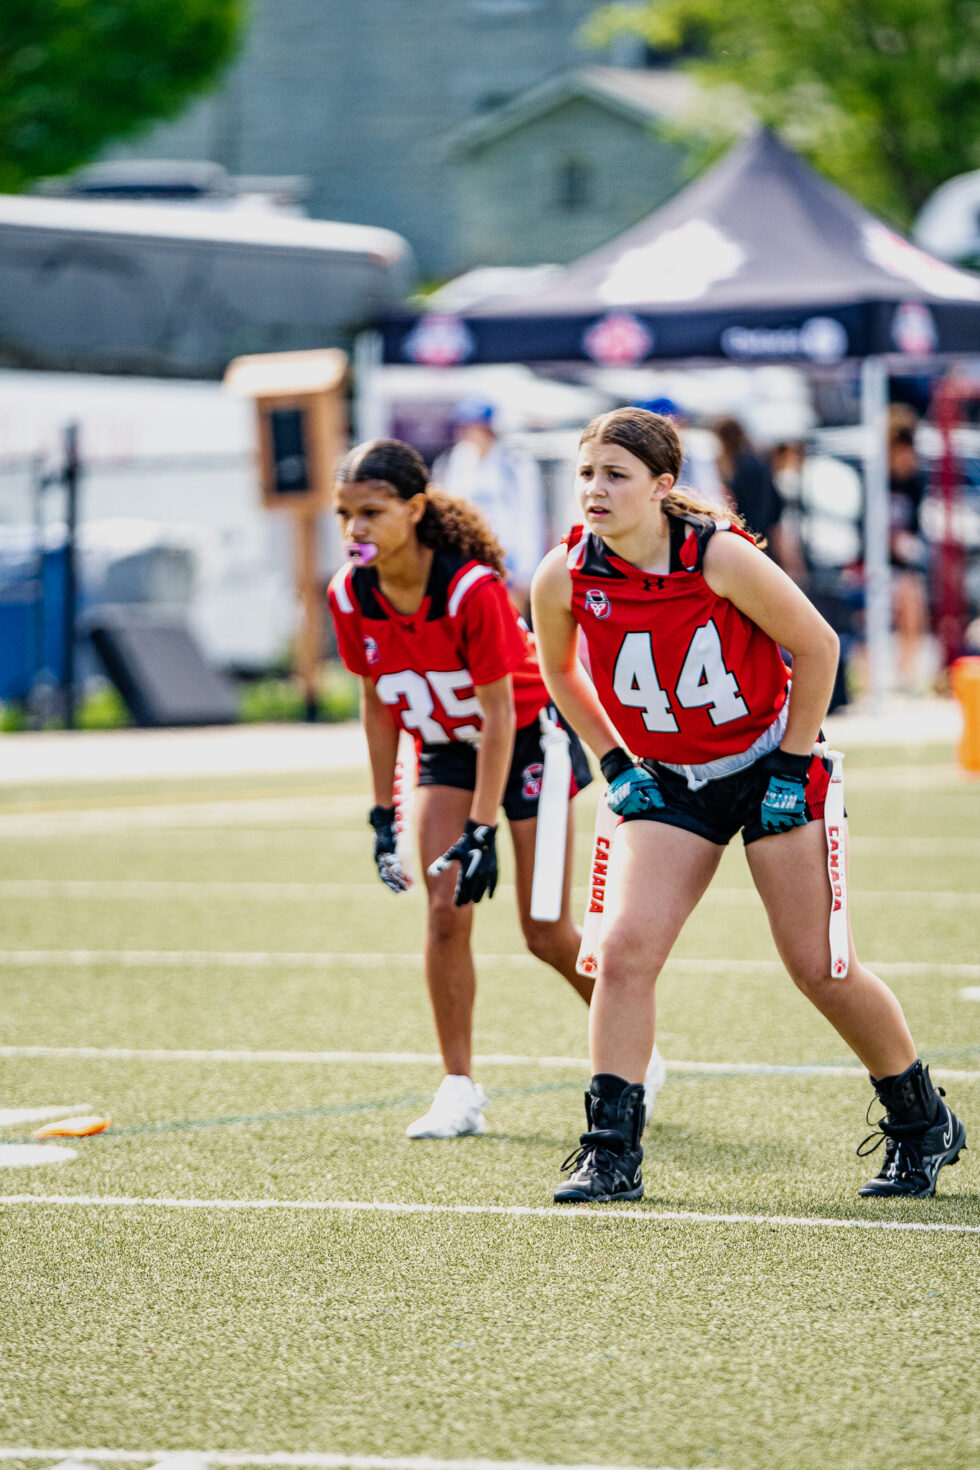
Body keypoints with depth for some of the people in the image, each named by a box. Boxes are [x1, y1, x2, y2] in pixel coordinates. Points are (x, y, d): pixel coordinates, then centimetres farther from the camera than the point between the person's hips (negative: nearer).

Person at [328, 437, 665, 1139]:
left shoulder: (473, 587, -31)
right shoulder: (350, 595, -14)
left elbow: (498, 713, -26)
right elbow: (378, 702, 1)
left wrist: (481, 833, -27)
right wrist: (384, 813, 3)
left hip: (527, 739, -5)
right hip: (446, 750, 5)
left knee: (548, 934, -2)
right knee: (445, 912, -11)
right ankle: (460, 1091, -5)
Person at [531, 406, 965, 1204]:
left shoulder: (721, 556, -24)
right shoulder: (564, 577, -14)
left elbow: (817, 646, -12)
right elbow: (558, 669, 8)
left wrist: (793, 766, -10)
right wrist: (615, 763, 1)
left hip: (767, 767, -3)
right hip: (669, 781, 3)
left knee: (820, 969, -1)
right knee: (623, 950, -15)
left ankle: (923, 1124, 20)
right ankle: (612, 1152, -9)